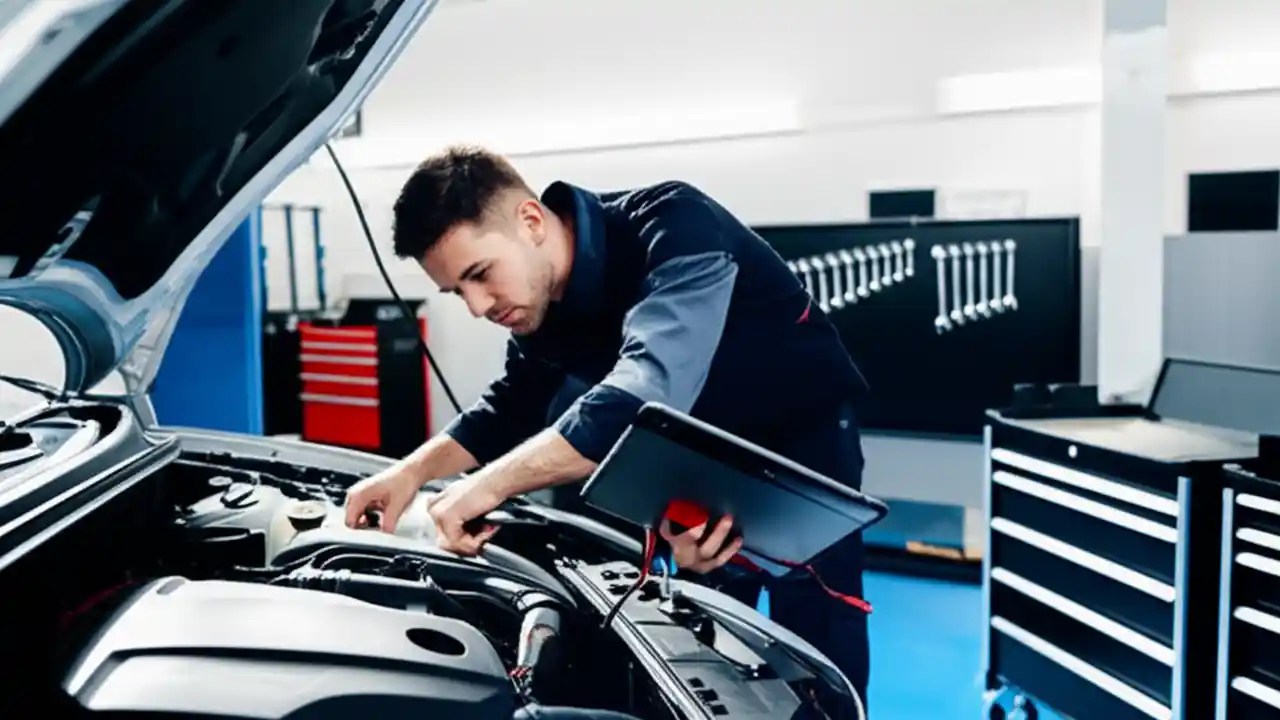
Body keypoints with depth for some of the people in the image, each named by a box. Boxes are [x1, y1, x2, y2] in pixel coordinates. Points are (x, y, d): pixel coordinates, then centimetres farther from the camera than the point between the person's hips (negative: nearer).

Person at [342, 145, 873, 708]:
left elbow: (646, 394, -47)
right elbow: (514, 405, 5)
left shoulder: (675, 230, -33)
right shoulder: (542, 300, -10)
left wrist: (490, 485, -46)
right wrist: (414, 471, -11)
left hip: (799, 444, -6)